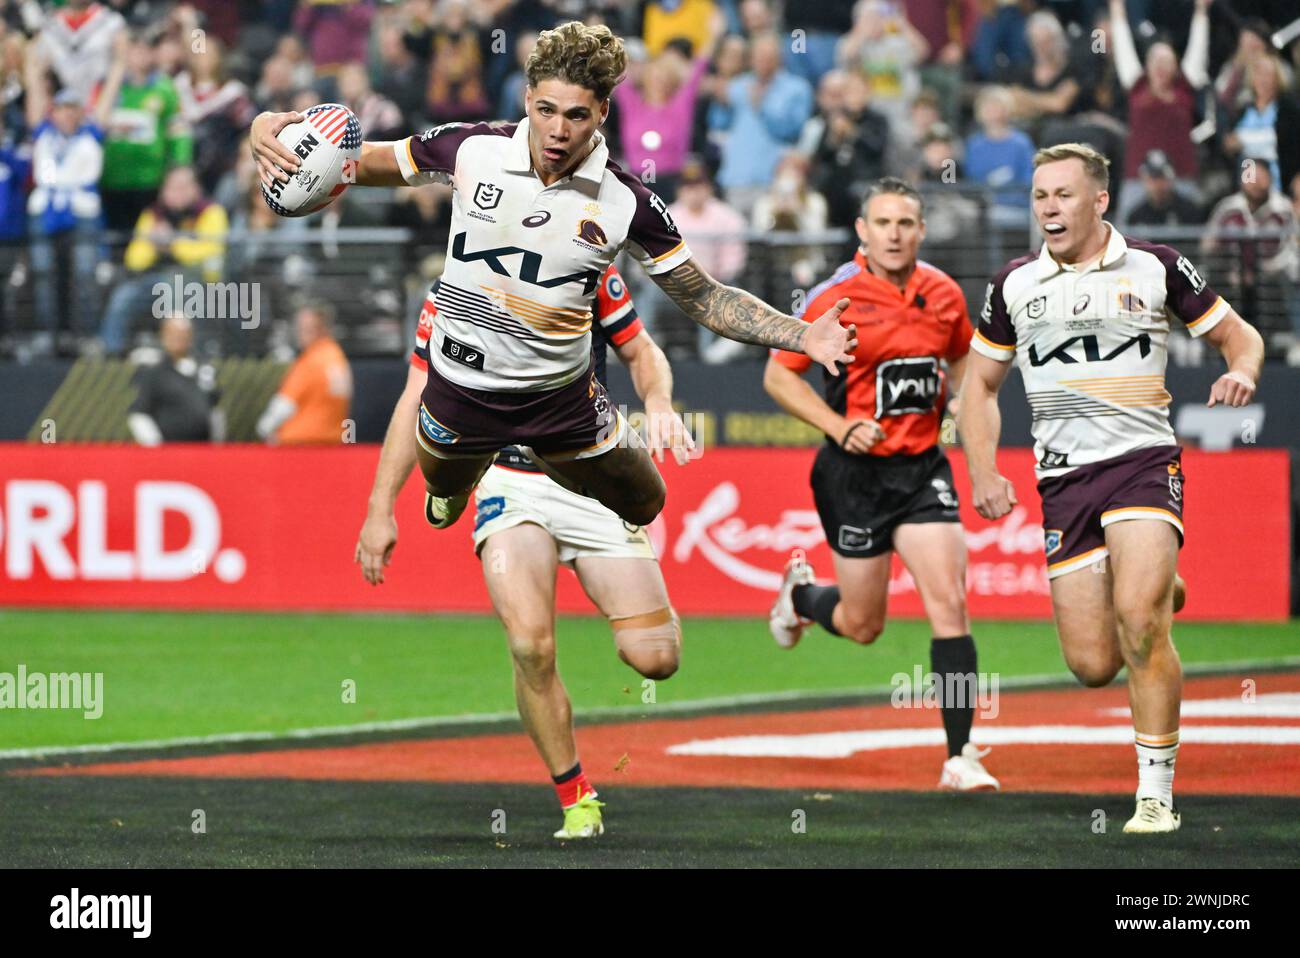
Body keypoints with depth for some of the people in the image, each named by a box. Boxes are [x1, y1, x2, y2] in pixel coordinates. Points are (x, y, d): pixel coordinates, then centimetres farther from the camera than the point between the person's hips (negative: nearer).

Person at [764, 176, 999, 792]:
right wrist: (840, 428, -17)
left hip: (923, 469, 3)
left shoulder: (944, 294, 2)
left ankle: (960, 756, -8)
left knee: (949, 603, -11)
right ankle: (801, 595, 44)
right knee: (863, 625, 7)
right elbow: (778, 376, -7)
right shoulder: (836, 298, -12)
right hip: (855, 472, -3)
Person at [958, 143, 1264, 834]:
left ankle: (1156, 793, -15)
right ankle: (1160, 591, 35)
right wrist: (983, 471, 5)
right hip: (1063, 480, 3)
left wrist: (1242, 370, -11)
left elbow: (1237, 334, 12)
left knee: (1137, 618, -25)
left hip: (1143, 460, -3)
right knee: (1093, 666, -3)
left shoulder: (1155, 268, 2)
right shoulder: (1013, 284, 9)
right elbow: (981, 383, 19)